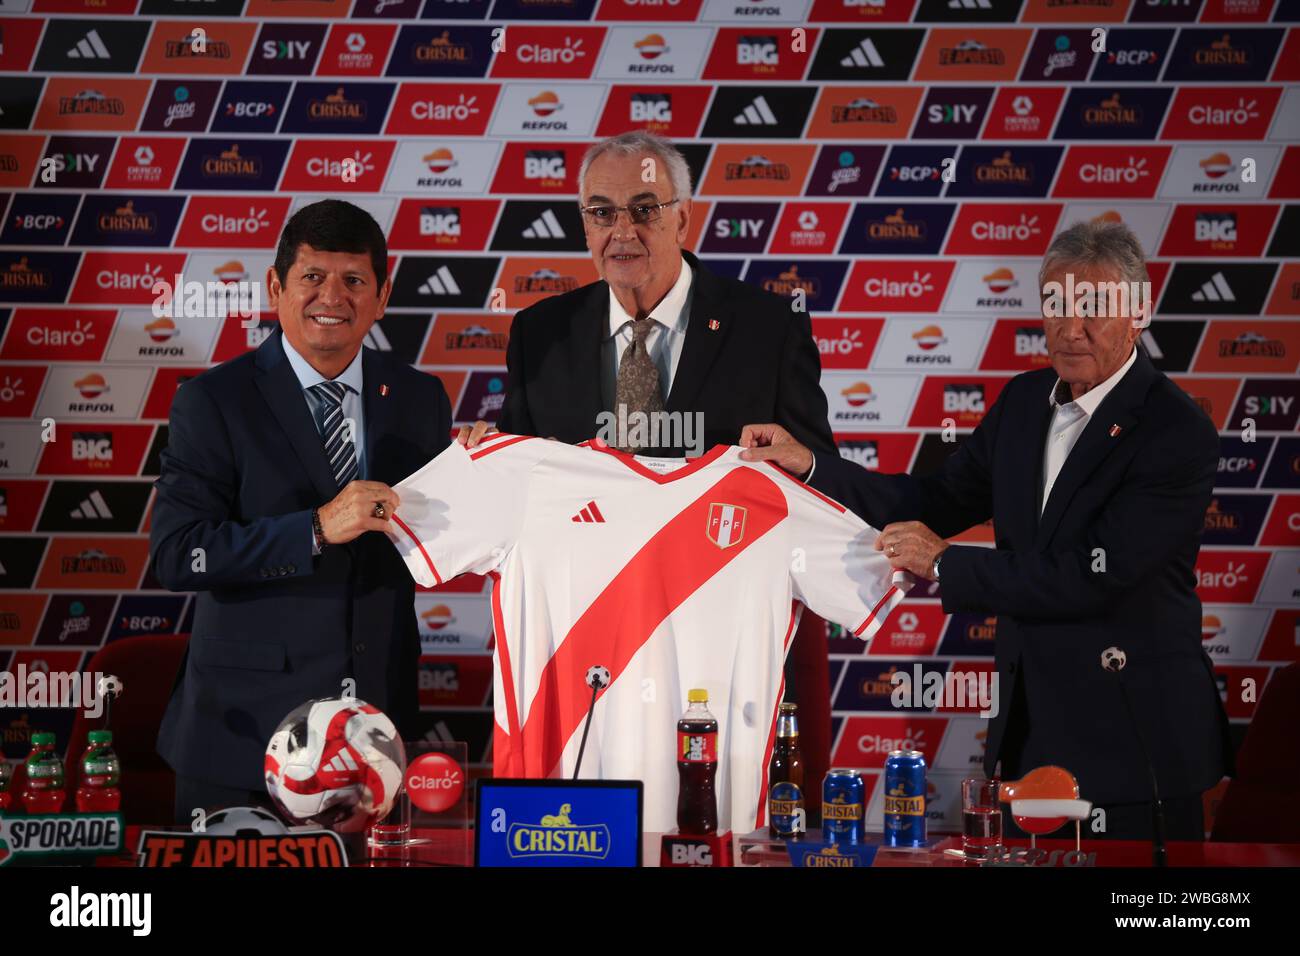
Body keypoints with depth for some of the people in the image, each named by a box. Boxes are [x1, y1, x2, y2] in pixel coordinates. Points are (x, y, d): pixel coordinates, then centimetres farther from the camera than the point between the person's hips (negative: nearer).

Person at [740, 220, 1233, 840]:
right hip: (1030, 721, 6)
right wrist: (810, 465, 4)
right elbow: (941, 501, 14)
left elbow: (1092, 575, -22)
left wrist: (944, 563, -15)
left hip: (1129, 737, -6)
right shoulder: (1024, 400, 8)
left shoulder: (1178, 434, -16)